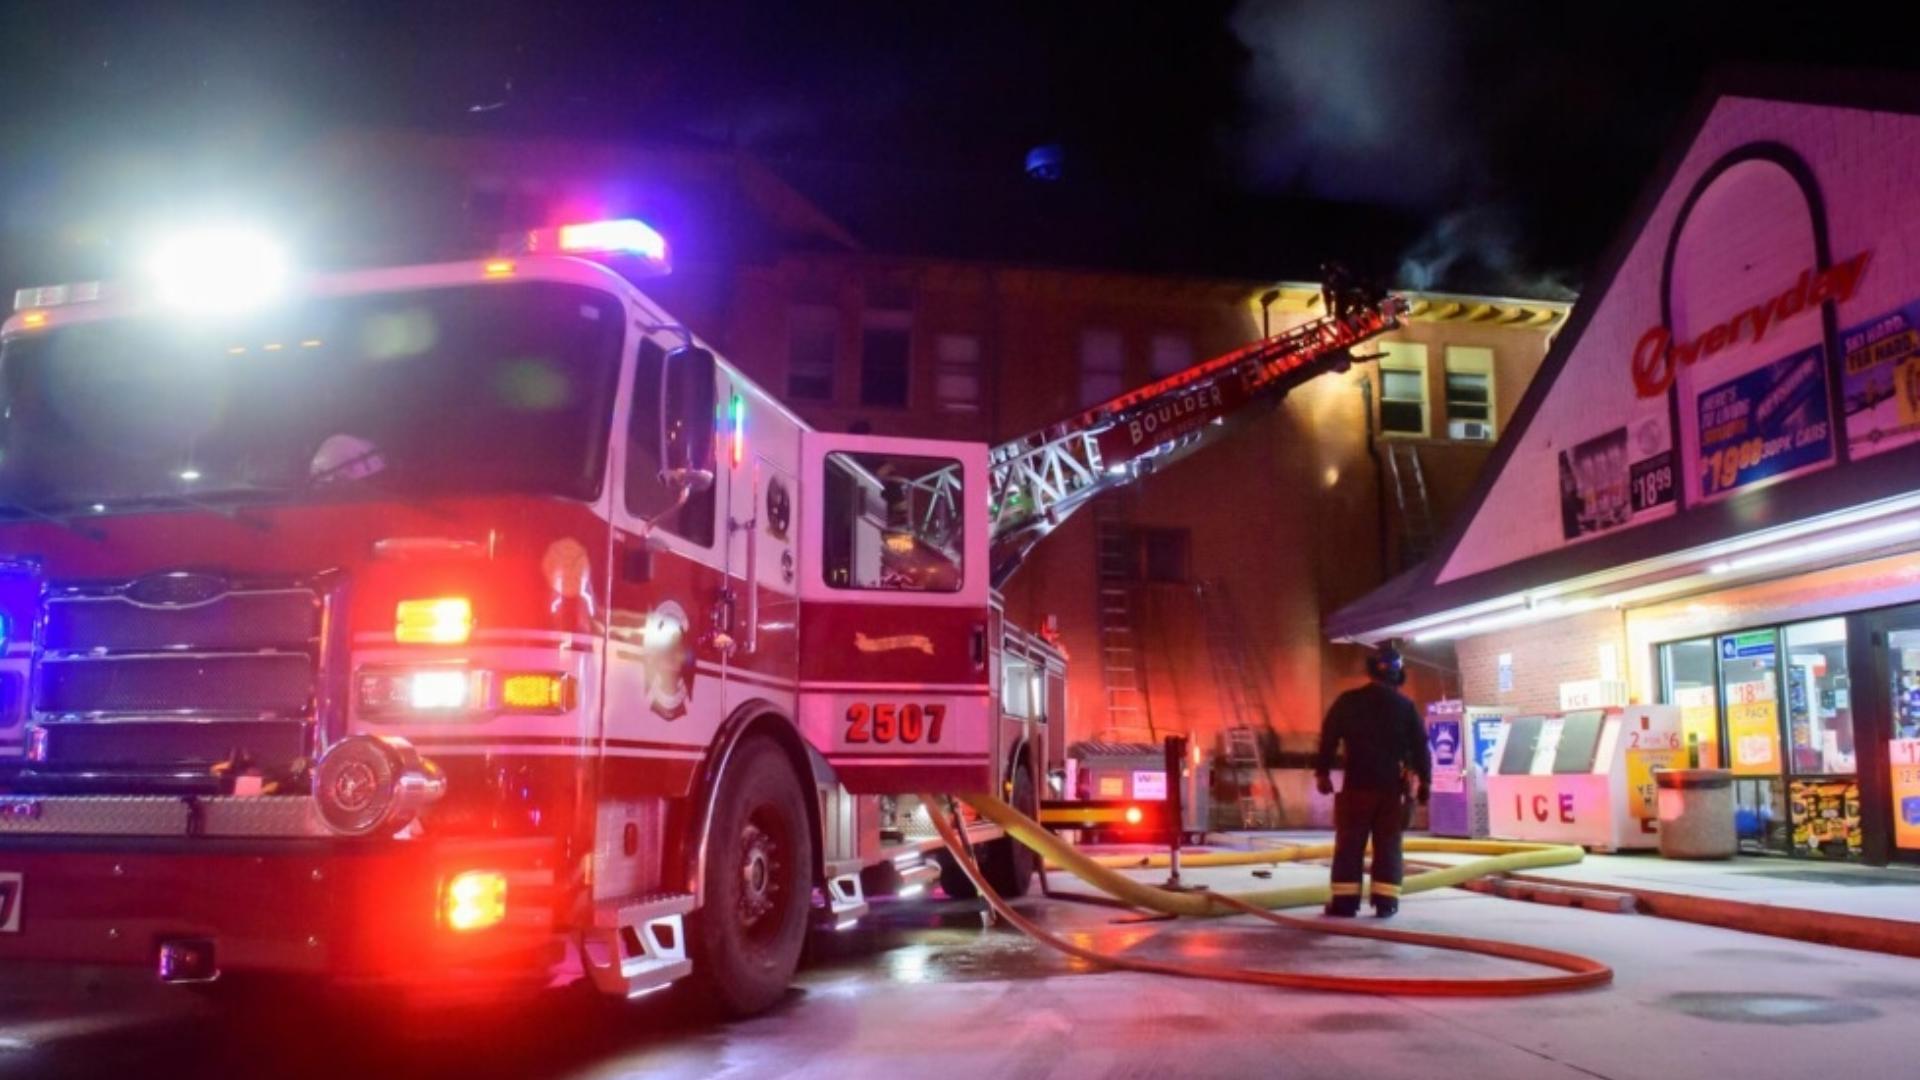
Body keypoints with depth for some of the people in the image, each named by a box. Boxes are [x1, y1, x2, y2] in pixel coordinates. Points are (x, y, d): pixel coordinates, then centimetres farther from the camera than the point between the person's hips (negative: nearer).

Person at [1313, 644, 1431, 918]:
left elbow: (1329, 738, -1)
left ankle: (1345, 899, 2)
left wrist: (1322, 772, 7)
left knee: (1349, 843, 4)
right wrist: (1424, 780, 9)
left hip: (1357, 784, -1)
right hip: (1392, 786, 1)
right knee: (1388, 844, 7)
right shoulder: (1405, 706, 1)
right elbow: (1420, 745, 2)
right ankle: (1385, 901, 5)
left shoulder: (1348, 701, -1)